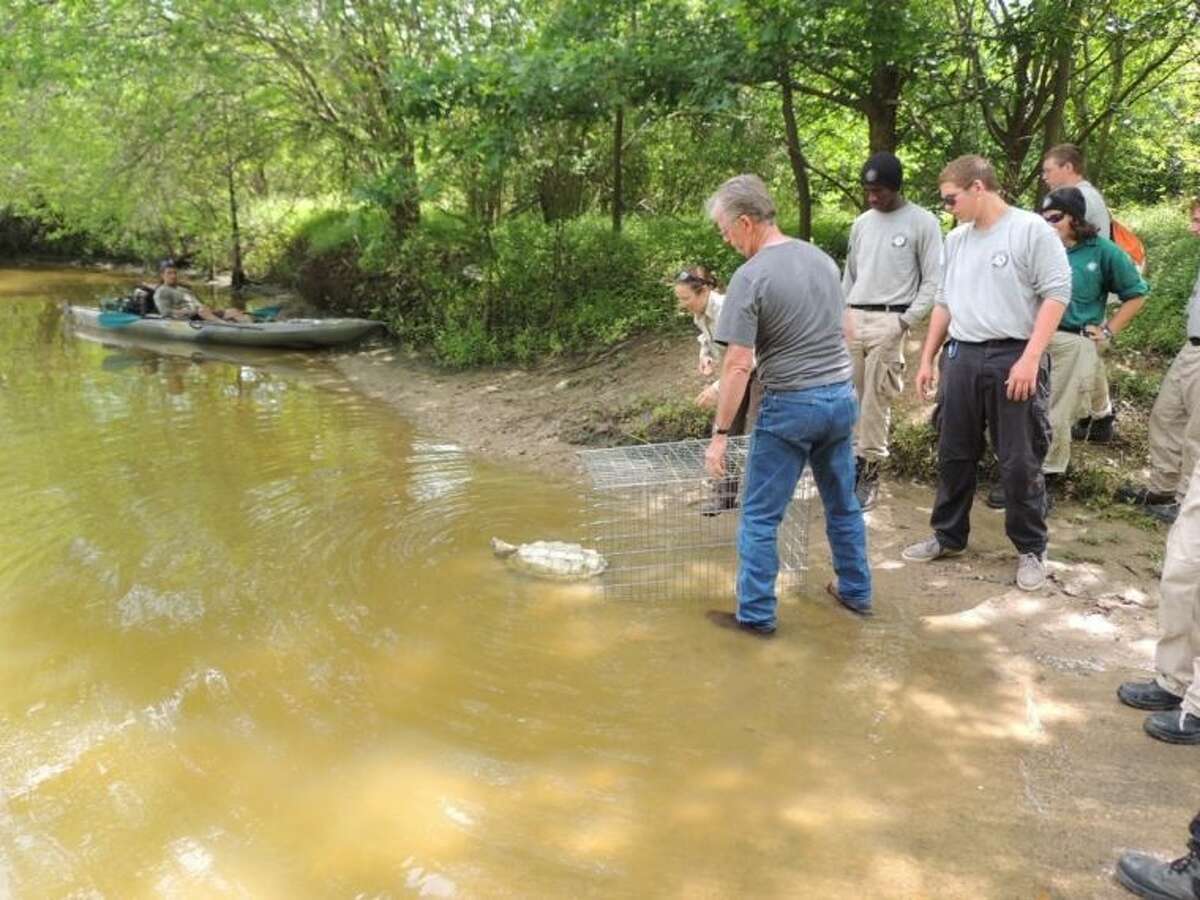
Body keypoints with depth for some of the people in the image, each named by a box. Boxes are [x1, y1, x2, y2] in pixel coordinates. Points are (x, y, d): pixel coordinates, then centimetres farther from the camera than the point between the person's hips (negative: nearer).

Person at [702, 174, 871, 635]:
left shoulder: (750, 277, -15)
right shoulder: (822, 258, 7)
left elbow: (738, 365, -18)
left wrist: (720, 433, -13)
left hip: (790, 406, -7)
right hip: (842, 396, 7)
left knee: (760, 516, 5)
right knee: (843, 505, 20)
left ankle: (756, 614, 12)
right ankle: (857, 592, 33)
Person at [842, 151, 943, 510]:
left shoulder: (923, 222, -2)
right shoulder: (861, 224, 14)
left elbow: (933, 281, -3)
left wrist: (906, 321, -12)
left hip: (889, 321, -5)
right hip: (853, 319, 5)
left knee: (876, 401, -7)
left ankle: (870, 472, 2)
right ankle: (853, 462, 13)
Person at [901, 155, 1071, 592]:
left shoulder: (1032, 229, -6)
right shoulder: (955, 240, 13)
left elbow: (1057, 293, -10)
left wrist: (1030, 358, -17)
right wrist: (927, 358, 16)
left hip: (1013, 359, -6)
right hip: (961, 357, 6)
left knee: (1020, 463, 2)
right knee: (953, 454, 13)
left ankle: (1031, 550, 16)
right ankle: (948, 535, 27)